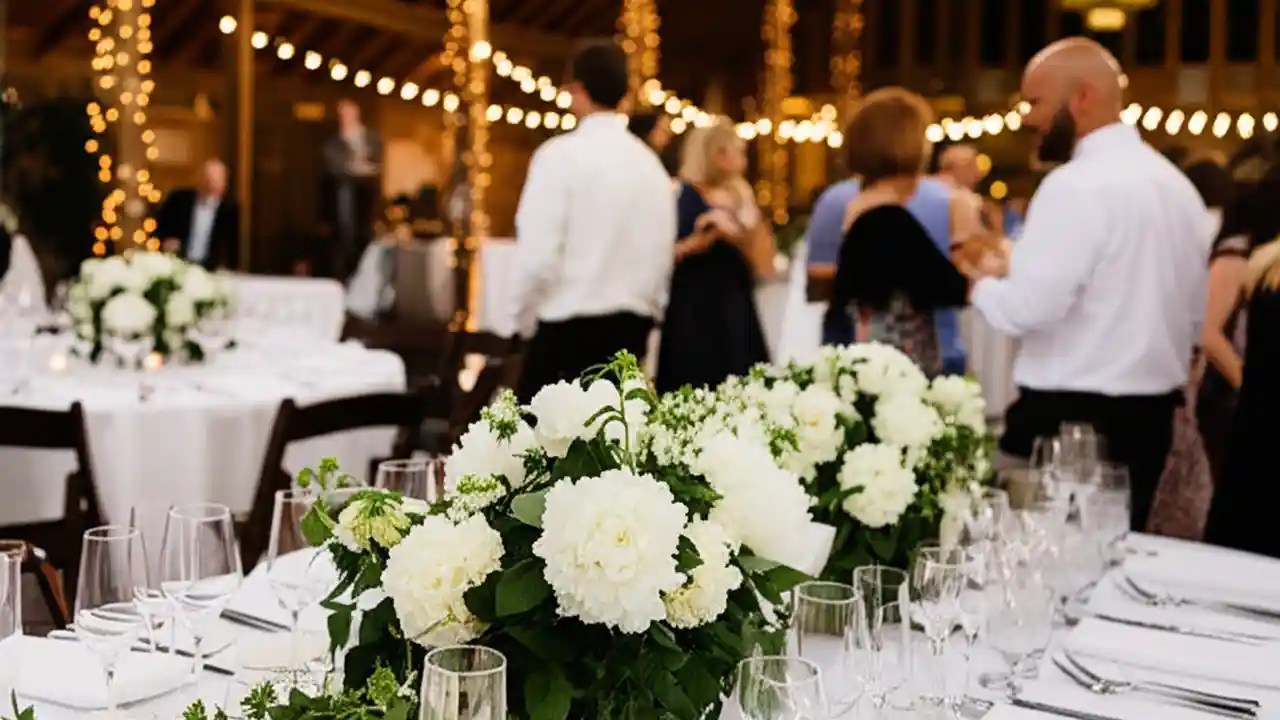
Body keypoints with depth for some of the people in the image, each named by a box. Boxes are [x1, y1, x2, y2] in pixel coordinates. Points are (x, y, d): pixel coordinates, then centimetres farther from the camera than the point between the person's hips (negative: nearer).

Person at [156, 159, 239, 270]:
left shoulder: (230, 209, -2)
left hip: (209, 270, 0)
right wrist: (165, 240, -7)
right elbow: (157, 222, 11)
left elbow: (232, 245, 3)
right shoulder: (180, 198, -1)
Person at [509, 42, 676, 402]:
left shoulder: (561, 154, -9)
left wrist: (524, 320, 1)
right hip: (630, 329, 6)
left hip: (568, 330, -6)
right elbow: (662, 256, 11)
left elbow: (537, 254, -14)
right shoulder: (651, 163, 9)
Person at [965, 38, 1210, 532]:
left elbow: (1026, 308, -20)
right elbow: (1194, 312, 17)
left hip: (1069, 418, -9)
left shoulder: (1077, 184, -16)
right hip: (1151, 414, 9)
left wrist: (981, 284, -2)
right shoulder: (1177, 185, 12)